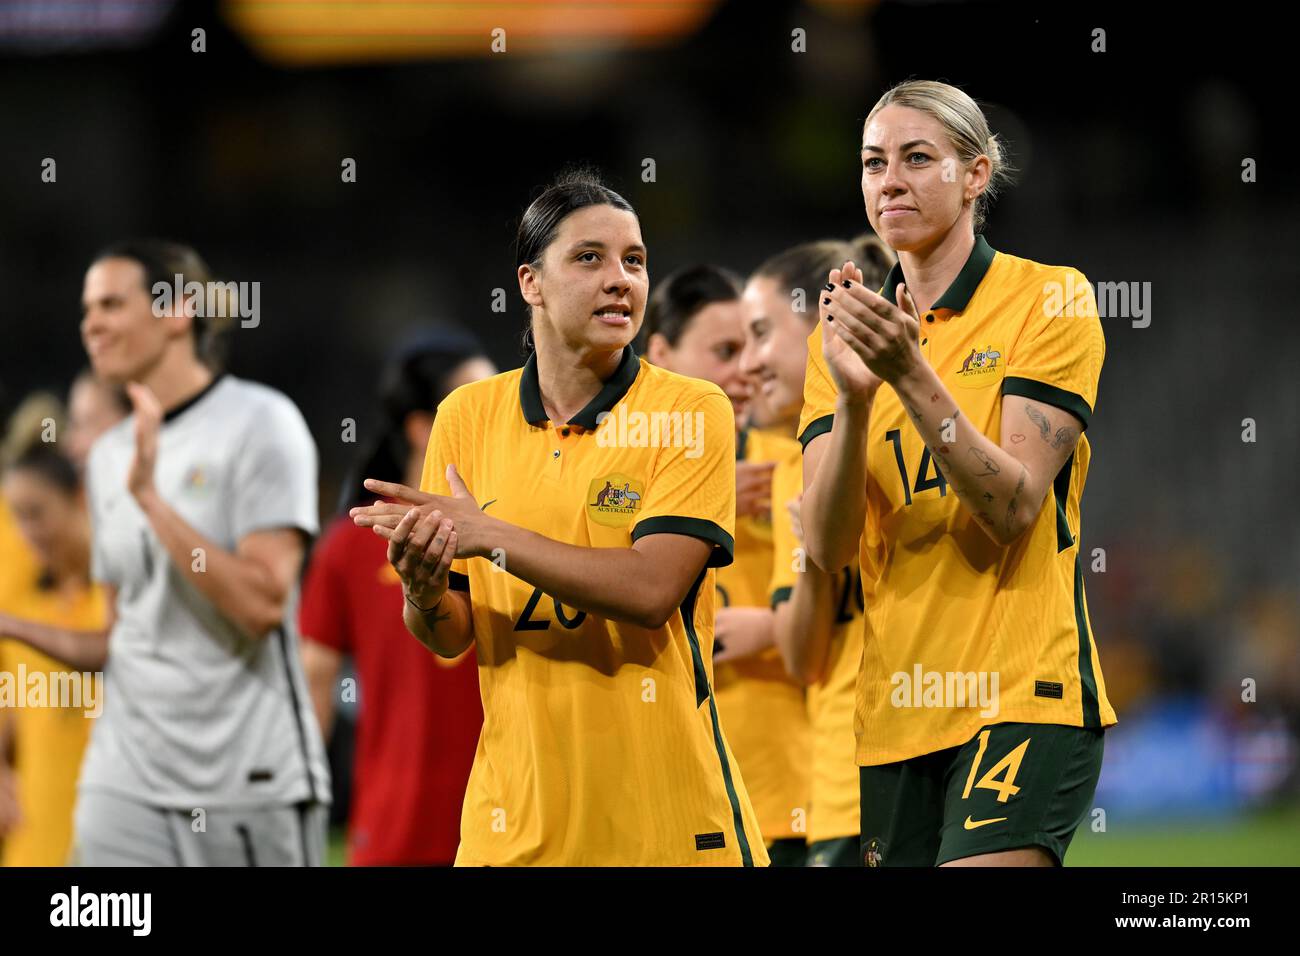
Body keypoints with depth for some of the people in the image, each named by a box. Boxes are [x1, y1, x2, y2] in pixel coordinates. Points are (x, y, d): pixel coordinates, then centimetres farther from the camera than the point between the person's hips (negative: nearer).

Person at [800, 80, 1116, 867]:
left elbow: (1013, 507, -13)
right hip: (896, 712, 5)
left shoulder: (1050, 301, -2)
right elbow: (828, 546, -2)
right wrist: (852, 396, -17)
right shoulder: (846, 334, 10)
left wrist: (910, 374, -22)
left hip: (1022, 695, -5)